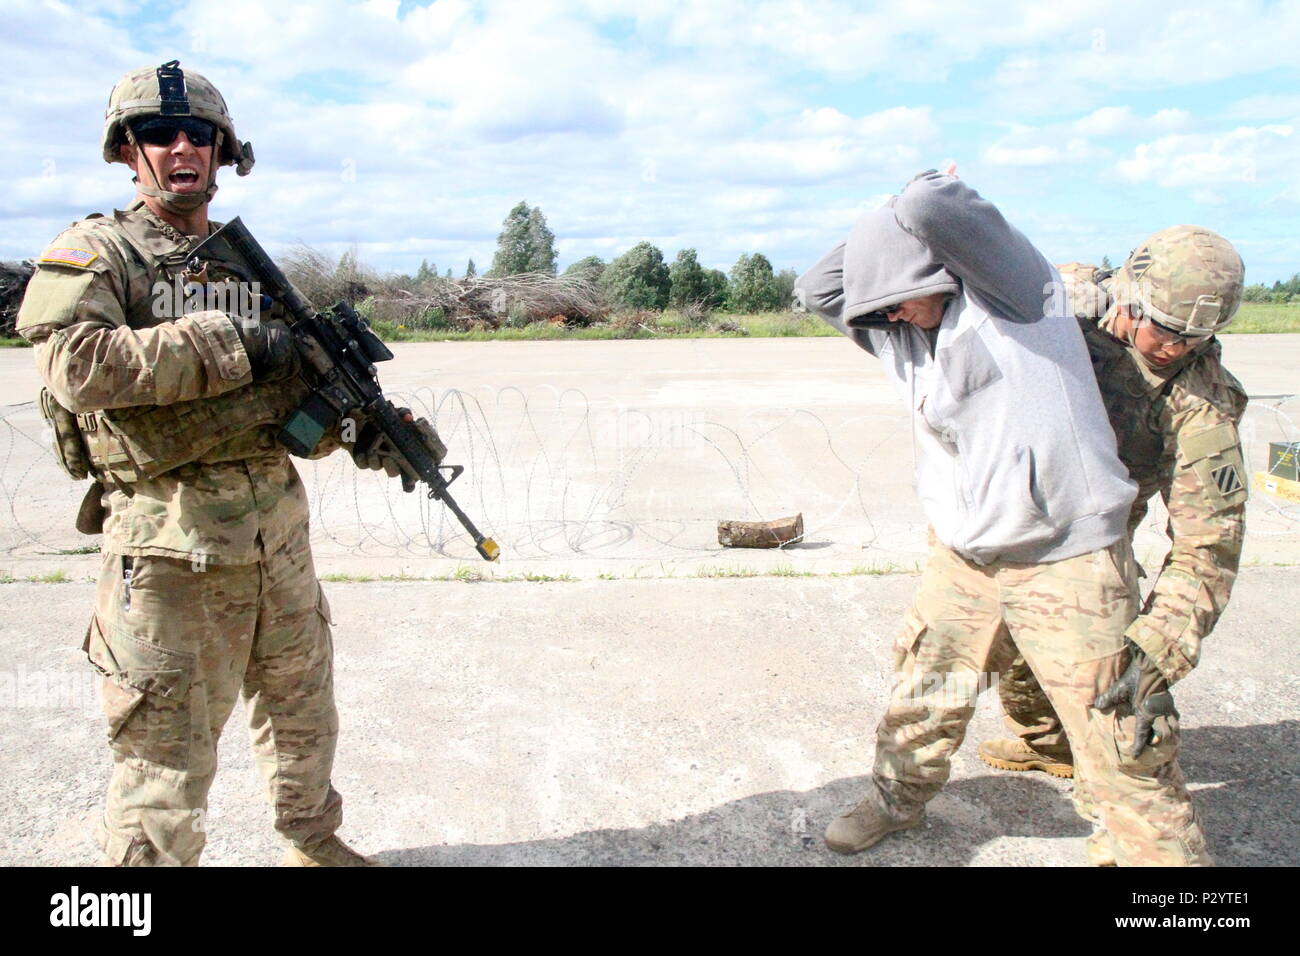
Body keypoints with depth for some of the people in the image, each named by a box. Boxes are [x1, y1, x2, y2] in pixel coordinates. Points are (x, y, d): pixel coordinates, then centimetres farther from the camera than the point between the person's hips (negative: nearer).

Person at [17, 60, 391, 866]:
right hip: (172, 548, -6)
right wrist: (231, 346, -22)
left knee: (303, 713, 22)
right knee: (167, 760, 1)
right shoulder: (94, 254, -4)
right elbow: (78, 364, -24)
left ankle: (314, 841, 44)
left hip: (279, 531, 7)